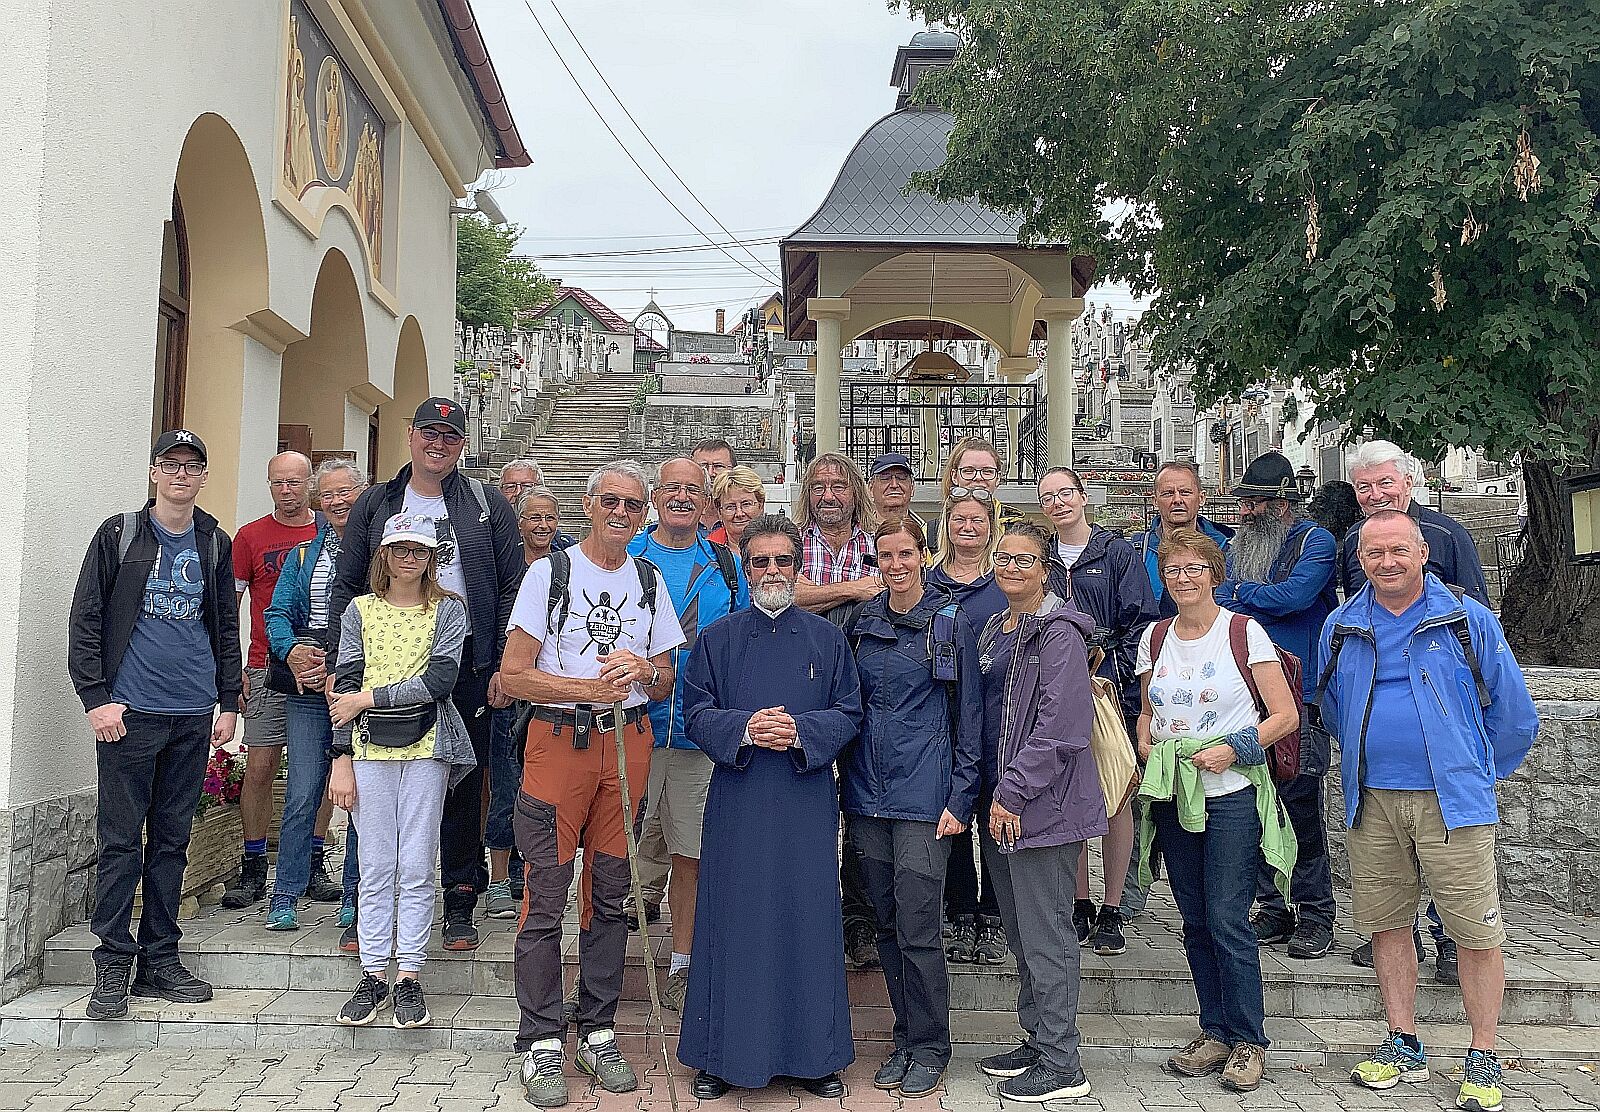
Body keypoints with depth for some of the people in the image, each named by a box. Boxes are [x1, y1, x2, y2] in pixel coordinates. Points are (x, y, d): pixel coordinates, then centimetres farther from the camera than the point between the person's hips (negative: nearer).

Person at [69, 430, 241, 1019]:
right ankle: (113, 965, 10)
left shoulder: (215, 543, 11)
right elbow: (85, 620, -1)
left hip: (193, 716, 3)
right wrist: (96, 696, -8)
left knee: (172, 839, 9)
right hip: (129, 713, -3)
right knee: (121, 840, 0)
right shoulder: (119, 534, 1)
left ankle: (160, 959, 18)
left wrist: (228, 702, 10)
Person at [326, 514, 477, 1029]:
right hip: (370, 748, 1)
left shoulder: (448, 609, 5)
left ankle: (409, 977, 8)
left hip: (426, 746, -1)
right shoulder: (360, 610, 10)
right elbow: (345, 688, 5)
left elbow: (439, 680, -8)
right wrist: (341, 759, -2)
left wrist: (370, 697, -9)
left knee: (416, 867, 1)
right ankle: (373, 974, 13)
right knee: (375, 867, 4)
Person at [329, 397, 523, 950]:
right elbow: (346, 588, 11)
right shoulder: (376, 504, 10)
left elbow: (512, 589, 4)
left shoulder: (489, 507, 6)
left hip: (464, 661, -1)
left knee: (462, 783, 6)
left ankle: (459, 905, 18)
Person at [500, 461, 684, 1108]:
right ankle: (541, 1042, 9)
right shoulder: (550, 572, 0)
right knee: (546, 895, -3)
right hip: (559, 739, -3)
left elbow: (667, 683, 15)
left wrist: (643, 671, -7)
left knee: (609, 894, 9)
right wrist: (588, 687, -17)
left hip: (627, 743, 4)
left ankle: (597, 1034, 20)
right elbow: (513, 676, -6)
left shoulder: (651, 582, 13)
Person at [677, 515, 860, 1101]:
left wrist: (800, 730, -14)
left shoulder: (826, 638, 7)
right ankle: (723, 1055, 16)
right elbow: (696, 712, 2)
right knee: (734, 920, 2)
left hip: (806, 798, 1)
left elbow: (849, 712, 4)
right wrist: (745, 727, -16)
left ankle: (813, 1056, 18)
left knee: (807, 918, 4)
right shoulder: (717, 638, 6)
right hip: (738, 800, 0)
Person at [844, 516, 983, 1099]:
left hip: (922, 793, -4)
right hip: (867, 792, 5)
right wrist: (848, 781, 10)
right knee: (887, 924, 11)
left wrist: (960, 800, -7)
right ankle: (905, 1039, 25)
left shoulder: (951, 624, -3)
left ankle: (929, 1049, 13)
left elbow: (969, 717, -2)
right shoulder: (862, 623, 9)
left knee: (917, 928, -5)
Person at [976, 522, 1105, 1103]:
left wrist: (1011, 792, -18)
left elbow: (1061, 727, -19)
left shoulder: (1058, 632, -12)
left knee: (1045, 933, -2)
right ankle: (1036, 1041, 28)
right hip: (999, 803, 9)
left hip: (1042, 803, -8)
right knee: (1020, 930, 16)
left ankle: (1061, 1064, 9)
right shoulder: (993, 630, 15)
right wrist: (990, 795, 14)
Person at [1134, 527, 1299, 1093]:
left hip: (1232, 795, -5)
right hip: (1173, 795, 5)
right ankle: (1214, 1033, 23)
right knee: (1195, 920, 10)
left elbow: (1285, 715, -5)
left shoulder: (1244, 632, -5)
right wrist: (1147, 743, -1)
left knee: (1228, 920, -5)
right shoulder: (1154, 637, 8)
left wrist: (1233, 749, -16)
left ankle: (1248, 1041, 11)